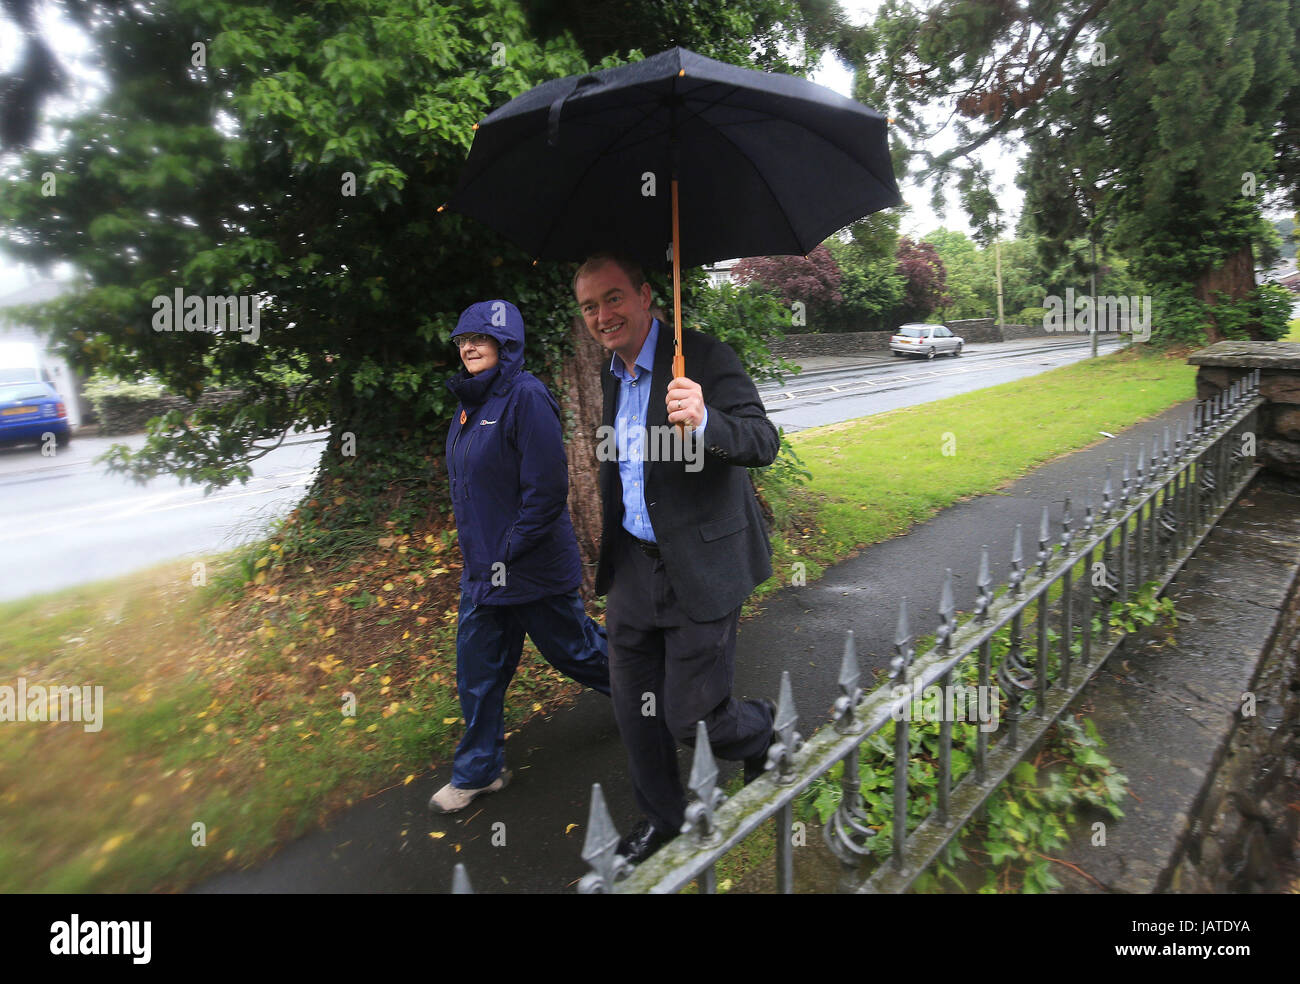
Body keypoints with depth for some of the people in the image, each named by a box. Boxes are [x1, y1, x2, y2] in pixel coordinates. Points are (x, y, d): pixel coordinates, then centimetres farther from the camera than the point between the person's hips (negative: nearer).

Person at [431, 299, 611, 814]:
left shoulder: (526, 396, -19)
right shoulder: (470, 401, 8)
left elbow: (547, 490, -24)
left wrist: (509, 554, -19)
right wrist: (478, 554, 14)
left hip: (533, 568, -8)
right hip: (482, 570, 8)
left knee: (573, 647, 12)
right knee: (478, 670, 14)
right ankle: (479, 771, 32)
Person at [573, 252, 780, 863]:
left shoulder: (703, 357, -14)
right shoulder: (610, 374, 9)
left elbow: (764, 442, -22)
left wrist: (704, 421, -42)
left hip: (700, 570, -7)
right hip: (632, 567, 7)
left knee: (691, 718, 1)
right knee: (635, 710, 15)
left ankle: (764, 731, 36)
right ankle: (661, 817, 40)